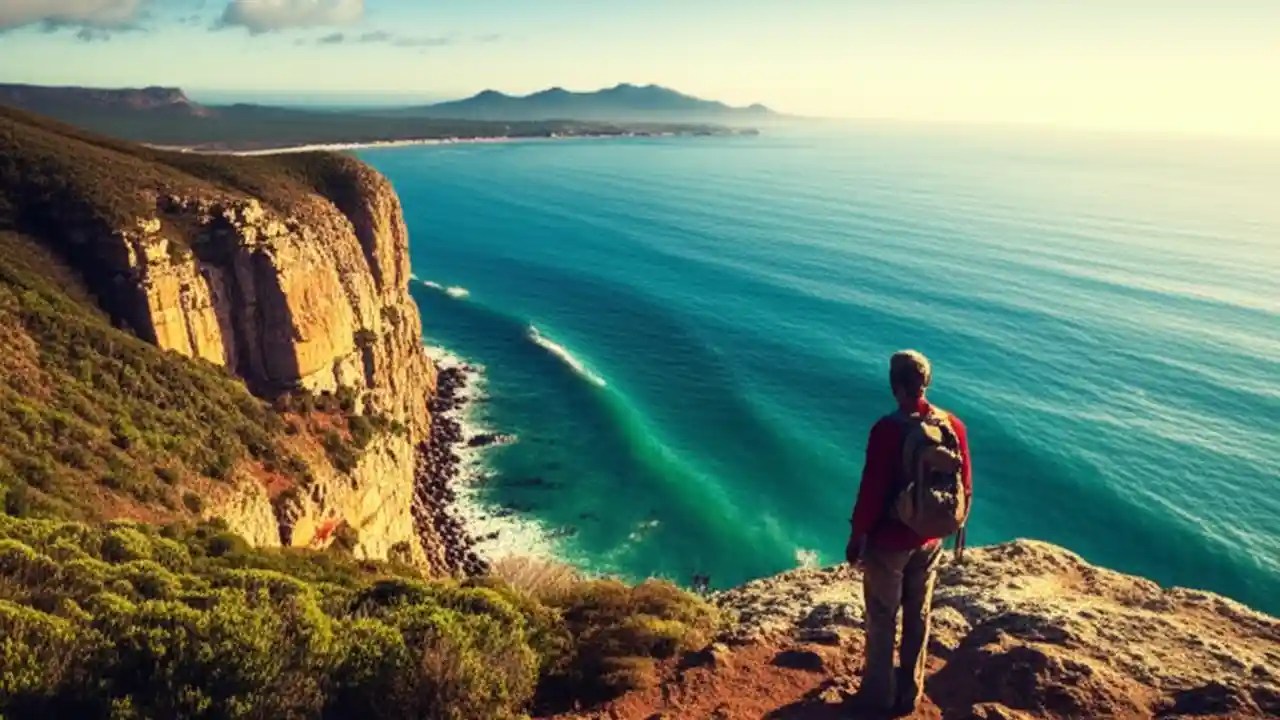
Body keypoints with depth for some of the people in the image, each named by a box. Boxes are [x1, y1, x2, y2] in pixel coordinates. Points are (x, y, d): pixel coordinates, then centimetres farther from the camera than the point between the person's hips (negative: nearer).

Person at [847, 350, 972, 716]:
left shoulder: (888, 429, -23)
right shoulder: (953, 425, -6)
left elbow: (871, 490, -21)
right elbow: (965, 485, 3)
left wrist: (856, 537, -8)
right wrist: (958, 527, 18)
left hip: (888, 540, -5)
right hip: (930, 539, 5)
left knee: (882, 619, 12)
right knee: (918, 616, 20)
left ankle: (879, 694, 25)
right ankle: (910, 692, 34)